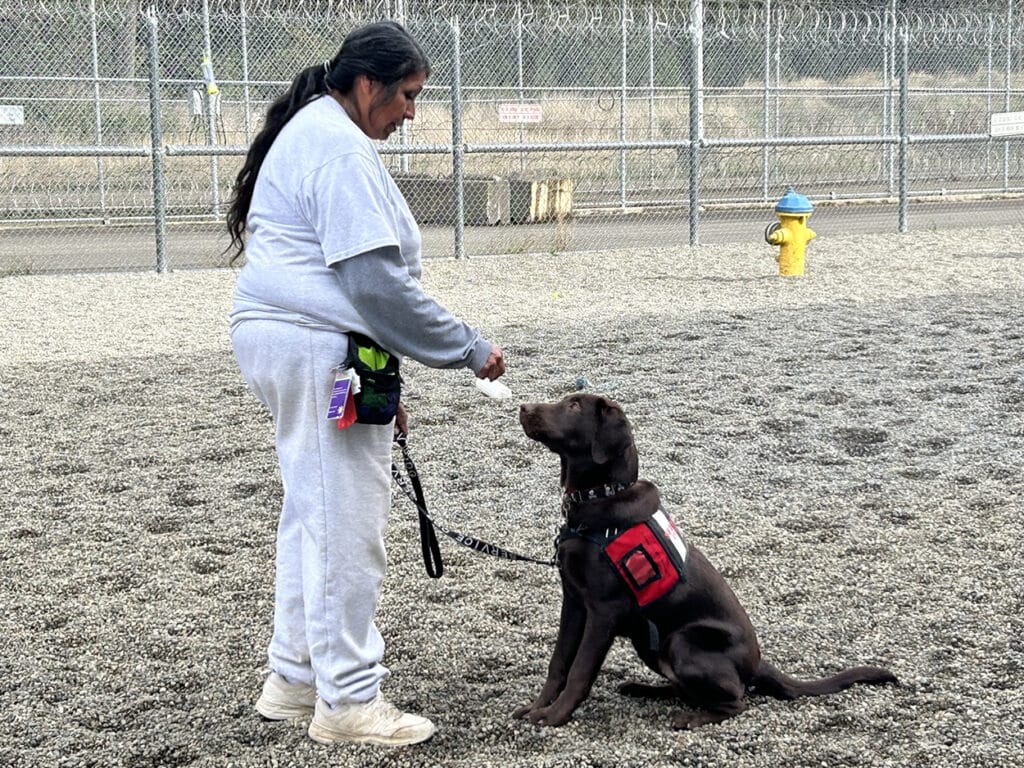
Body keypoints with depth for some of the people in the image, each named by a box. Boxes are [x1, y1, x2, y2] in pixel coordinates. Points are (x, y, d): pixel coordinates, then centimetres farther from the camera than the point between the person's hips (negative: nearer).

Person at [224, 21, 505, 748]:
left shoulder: (310, 131, 21)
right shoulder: (340, 147, -13)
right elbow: (375, 279, -20)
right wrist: (469, 348, -11)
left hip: (283, 339, 11)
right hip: (320, 350, -11)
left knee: (313, 513, 17)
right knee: (345, 523, -5)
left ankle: (295, 678, 26)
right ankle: (349, 701, 2)